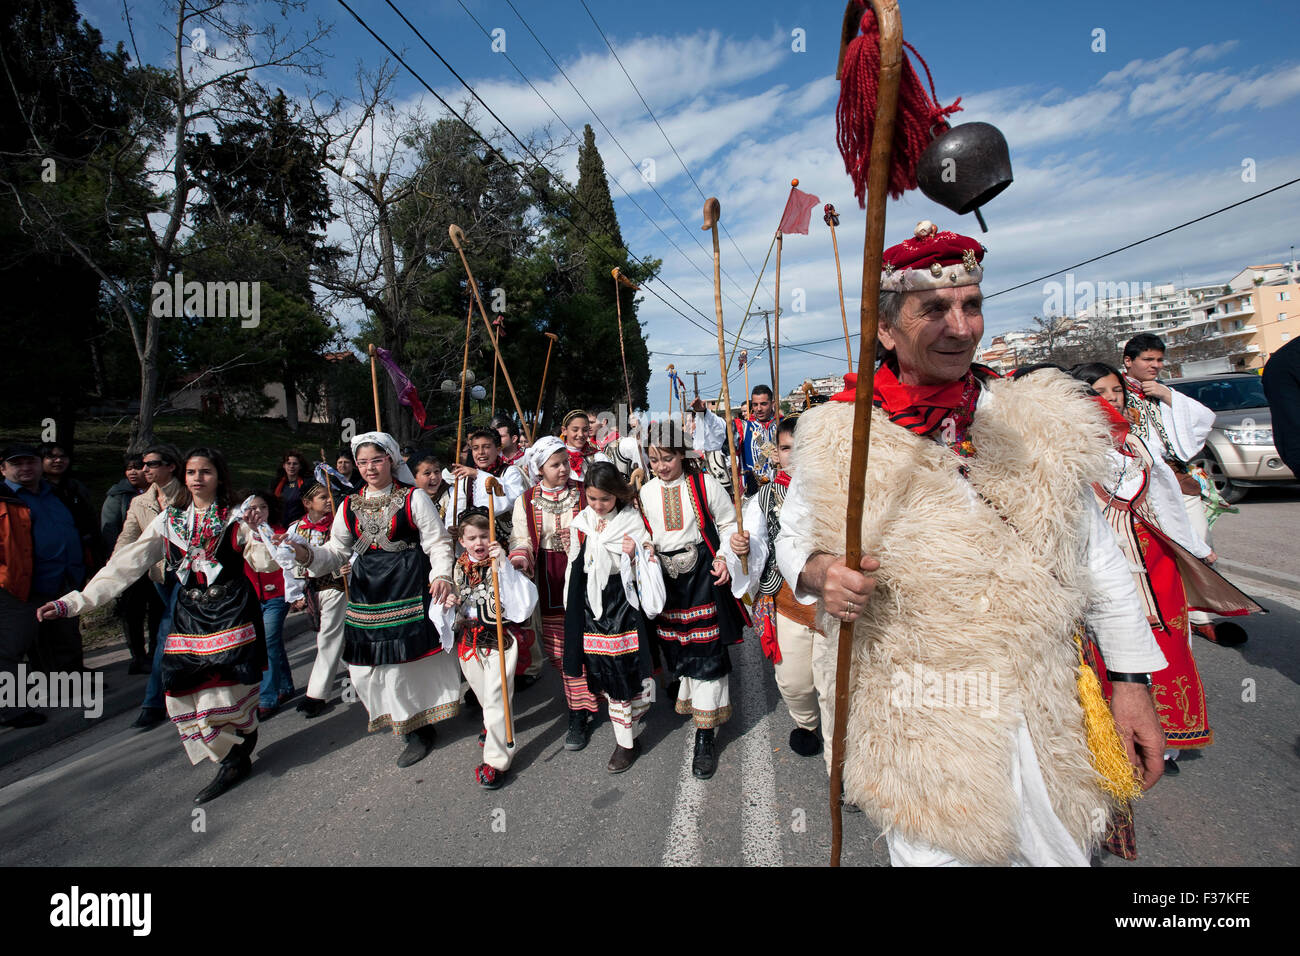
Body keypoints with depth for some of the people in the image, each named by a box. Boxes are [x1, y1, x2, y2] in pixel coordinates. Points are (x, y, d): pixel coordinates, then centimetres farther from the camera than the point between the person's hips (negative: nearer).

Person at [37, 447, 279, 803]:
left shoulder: (235, 517, 0)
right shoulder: (169, 519, 9)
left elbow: (265, 563, -6)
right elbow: (126, 564, 6)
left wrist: (257, 531, -23)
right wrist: (72, 602, -1)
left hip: (231, 613, -4)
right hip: (188, 615, 4)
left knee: (224, 691, -9)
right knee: (189, 694, -1)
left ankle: (237, 757, 17)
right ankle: (232, 761, 14)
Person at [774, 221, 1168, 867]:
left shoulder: (1040, 425, -3)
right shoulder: (835, 438, -9)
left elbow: (1096, 554, 6)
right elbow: (792, 539, 4)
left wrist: (1130, 679, 6)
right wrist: (816, 571, -18)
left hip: (1037, 714, 3)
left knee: (1057, 849, 18)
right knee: (931, 849, 11)